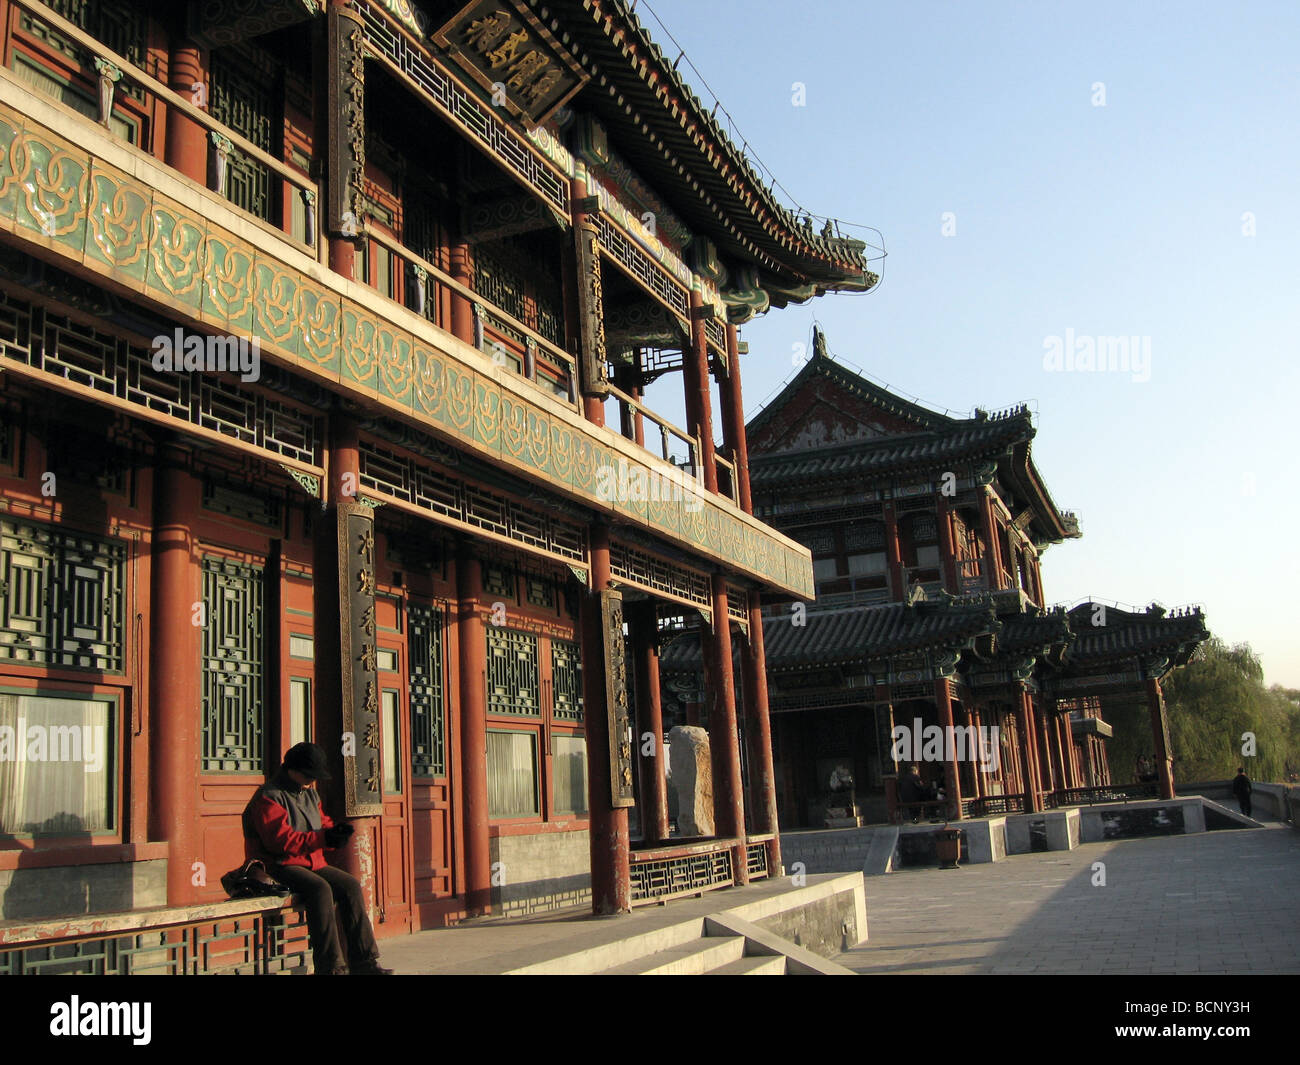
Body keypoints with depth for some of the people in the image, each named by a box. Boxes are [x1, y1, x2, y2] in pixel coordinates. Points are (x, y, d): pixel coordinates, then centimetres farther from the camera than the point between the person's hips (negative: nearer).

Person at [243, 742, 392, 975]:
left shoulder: (309, 794, 18)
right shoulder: (269, 797, -10)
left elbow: (322, 823, 22)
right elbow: (281, 840, -20)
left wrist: (336, 832, -3)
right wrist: (323, 838, -24)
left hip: (313, 862, 8)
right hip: (280, 866, -8)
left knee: (351, 885, -13)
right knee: (320, 888, -33)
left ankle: (363, 962, -12)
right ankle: (330, 967, -31)